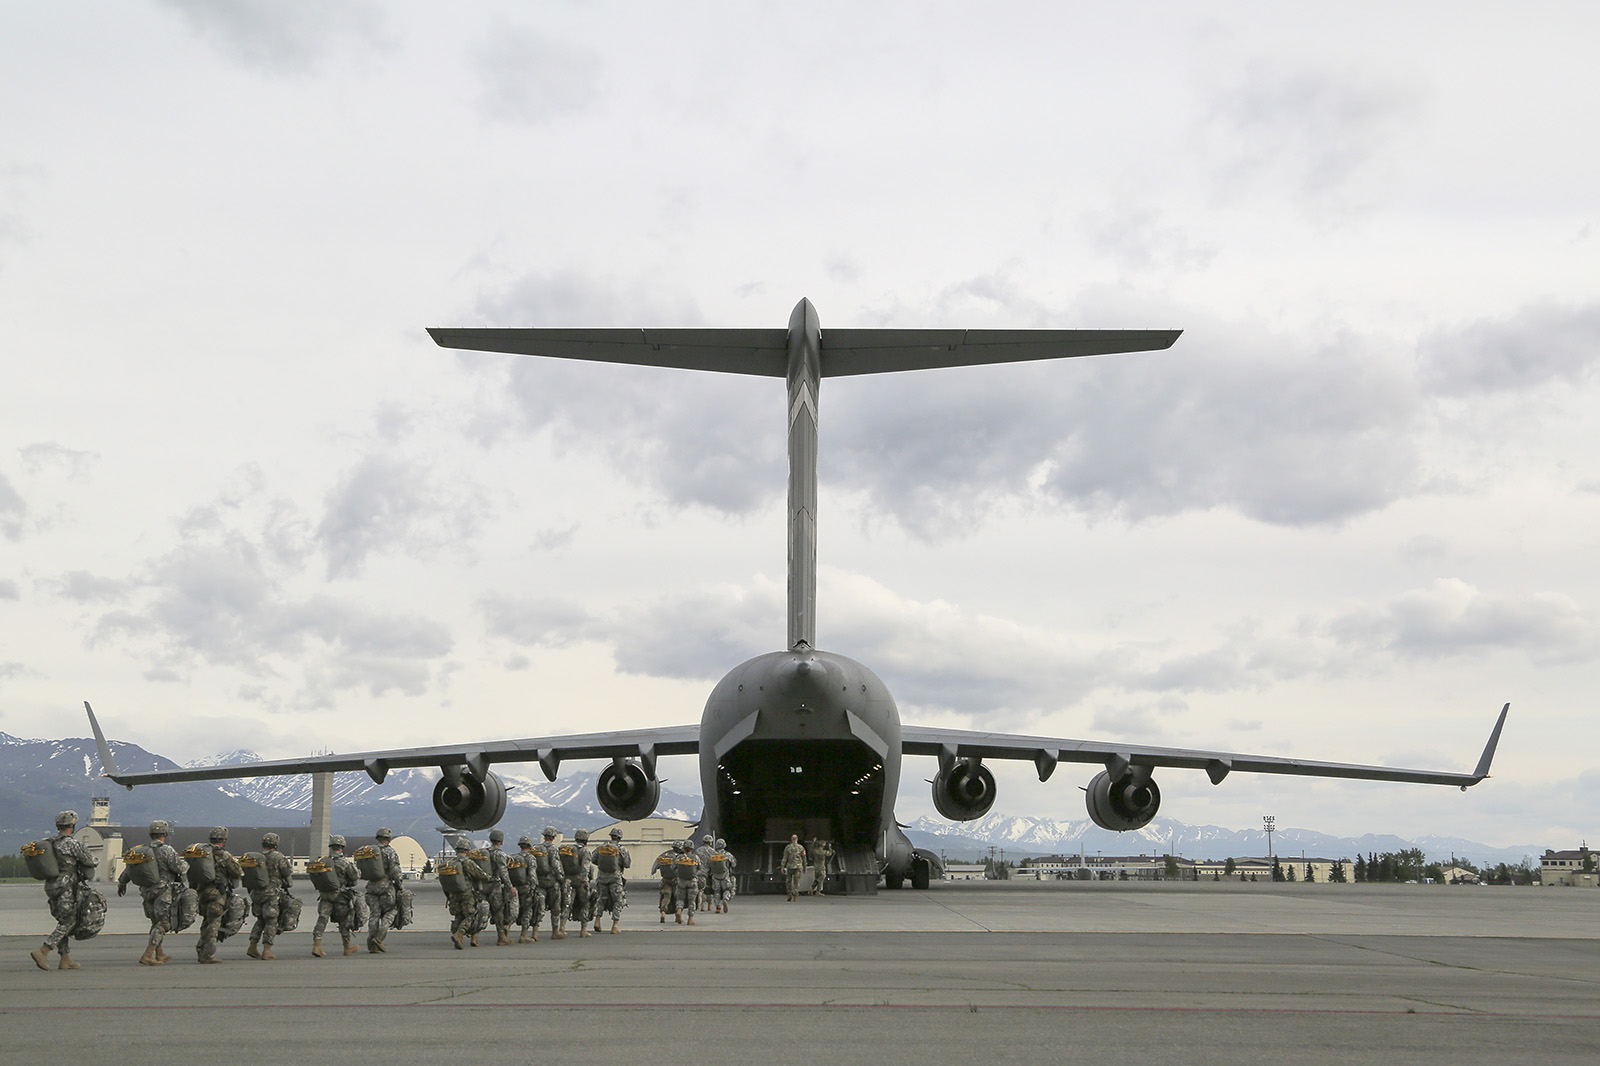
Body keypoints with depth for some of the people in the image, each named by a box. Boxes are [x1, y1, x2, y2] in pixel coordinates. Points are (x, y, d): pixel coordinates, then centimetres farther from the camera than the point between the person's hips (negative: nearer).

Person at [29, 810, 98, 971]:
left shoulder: (49, 844, 12)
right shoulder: (73, 843, -12)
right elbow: (90, 862, -8)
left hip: (51, 887, 8)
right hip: (66, 889, -8)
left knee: (63, 923, 13)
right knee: (68, 923, -4)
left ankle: (66, 960, 12)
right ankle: (42, 951, -16)